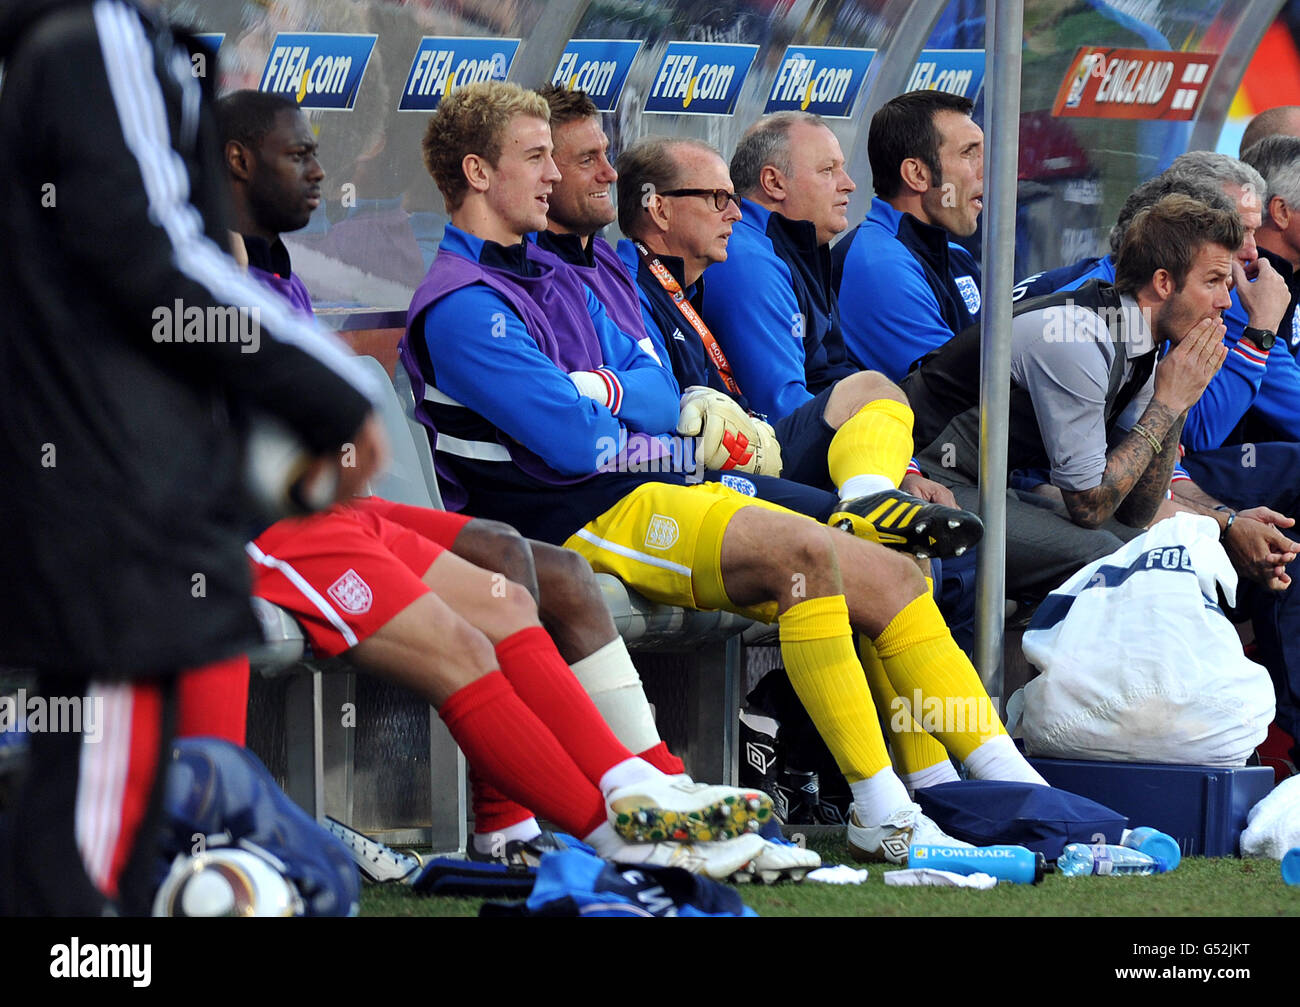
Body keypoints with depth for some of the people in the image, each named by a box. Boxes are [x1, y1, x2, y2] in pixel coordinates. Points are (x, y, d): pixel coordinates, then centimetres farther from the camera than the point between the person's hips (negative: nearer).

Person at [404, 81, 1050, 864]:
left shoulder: (556, 284, 23)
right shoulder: (459, 307, -9)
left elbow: (661, 395, 13)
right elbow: (573, 442, -17)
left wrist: (606, 389, -8)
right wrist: (615, 424, 3)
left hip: (659, 493, 10)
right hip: (584, 521, -10)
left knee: (891, 576, -3)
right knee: (808, 551, -30)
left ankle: (1011, 779, -5)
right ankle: (880, 811, -29)